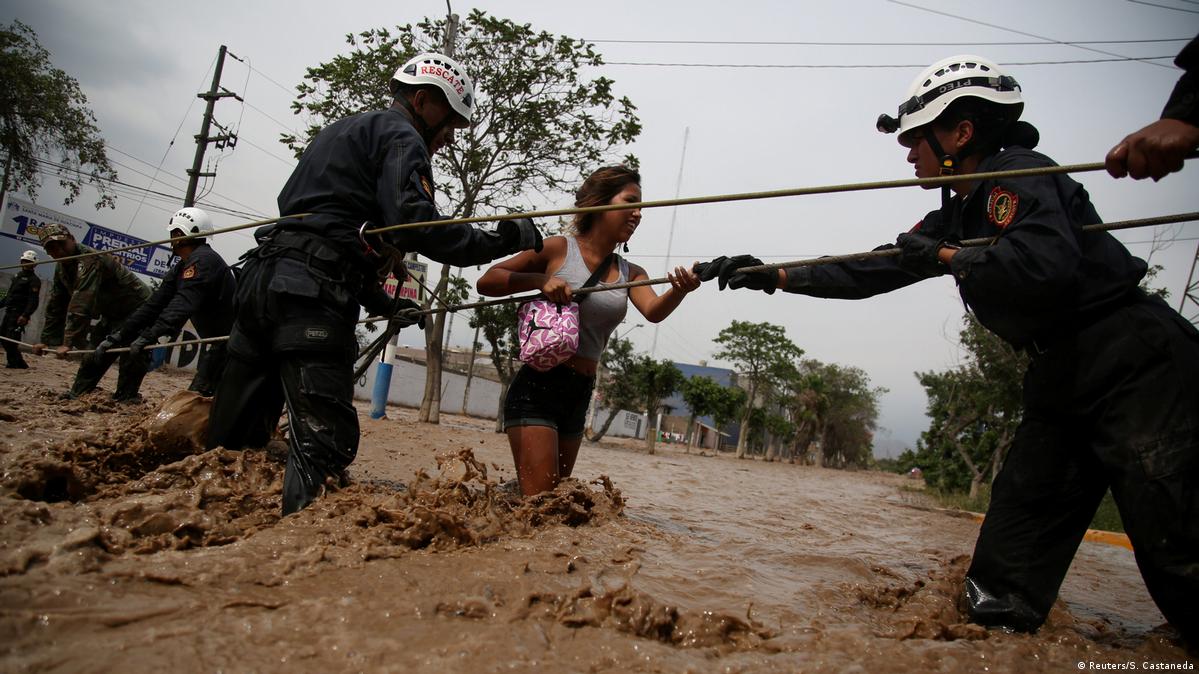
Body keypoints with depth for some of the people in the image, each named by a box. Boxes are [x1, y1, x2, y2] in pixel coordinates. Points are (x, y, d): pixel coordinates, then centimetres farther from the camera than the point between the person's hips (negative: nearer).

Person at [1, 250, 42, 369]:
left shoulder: (34, 280, -8)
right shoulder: (18, 275, 18)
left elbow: (33, 301, -18)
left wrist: (25, 315, -27)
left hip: (19, 314, -9)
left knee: (11, 338, -13)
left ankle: (14, 363, -5)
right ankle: (19, 362, 13)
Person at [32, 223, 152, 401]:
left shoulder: (90, 261, -29)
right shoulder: (61, 268, 4)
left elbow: (81, 305, -35)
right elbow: (55, 306, 11)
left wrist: (69, 342, -36)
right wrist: (46, 340, 10)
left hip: (136, 310, -9)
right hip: (112, 316, 10)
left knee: (131, 359, -19)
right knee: (94, 356, 11)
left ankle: (125, 399, -14)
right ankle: (77, 394, 20)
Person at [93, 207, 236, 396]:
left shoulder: (203, 260, -18)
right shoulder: (181, 269, 13)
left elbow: (183, 305, -30)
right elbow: (154, 304, 10)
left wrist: (149, 335, -36)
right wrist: (117, 337, 5)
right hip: (215, 341, 10)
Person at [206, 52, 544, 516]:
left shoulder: (342, 130, 32)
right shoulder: (401, 137, 2)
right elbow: (415, 223, -15)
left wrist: (380, 302, 30)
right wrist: (501, 240, -9)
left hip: (261, 277, 10)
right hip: (311, 294, -9)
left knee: (233, 436, 12)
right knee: (324, 442, -13)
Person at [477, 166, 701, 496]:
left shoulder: (629, 273, 10)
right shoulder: (559, 249, -4)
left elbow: (655, 311, -10)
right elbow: (486, 282, -3)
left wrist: (679, 290, -31)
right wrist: (540, 280, -18)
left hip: (580, 396, 6)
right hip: (538, 387, -6)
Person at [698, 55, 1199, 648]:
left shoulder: (1020, 176, -14)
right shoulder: (959, 214, 12)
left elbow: (1045, 267, -32)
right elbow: (872, 270, 12)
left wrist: (946, 257, -17)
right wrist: (772, 276, 8)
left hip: (1133, 366, -9)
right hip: (1063, 379, 9)